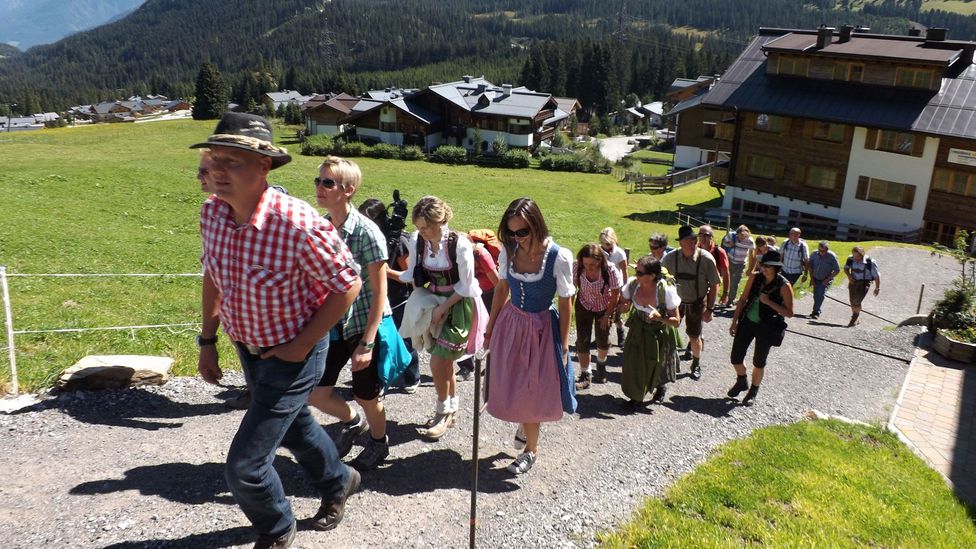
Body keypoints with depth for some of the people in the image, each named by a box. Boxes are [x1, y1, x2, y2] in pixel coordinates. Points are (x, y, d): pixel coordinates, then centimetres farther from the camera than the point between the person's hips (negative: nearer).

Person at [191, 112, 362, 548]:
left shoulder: (298, 224, -32)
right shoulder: (212, 211, -11)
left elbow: (348, 284, -22)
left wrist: (301, 346, -18)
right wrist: (207, 340, 8)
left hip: (293, 354, -7)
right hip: (247, 348, 7)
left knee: (244, 466, -3)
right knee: (293, 425, 28)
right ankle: (338, 482, 58)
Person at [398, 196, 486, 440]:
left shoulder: (460, 245, -25)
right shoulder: (416, 240, -10)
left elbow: (466, 287, -16)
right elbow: (413, 274, 6)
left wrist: (442, 308, -16)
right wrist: (420, 304, -3)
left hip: (458, 307, -5)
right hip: (433, 302, 5)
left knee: (438, 362, -7)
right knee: (444, 361, 14)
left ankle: (443, 412, 13)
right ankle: (451, 408, 32)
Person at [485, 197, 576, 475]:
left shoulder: (559, 257, -20)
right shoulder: (509, 250, -9)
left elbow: (565, 303, -12)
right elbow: (501, 289, 4)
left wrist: (563, 346, -8)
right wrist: (490, 329, 7)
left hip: (541, 330, -4)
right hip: (510, 324, 4)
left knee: (532, 390, 9)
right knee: (511, 386, 13)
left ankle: (531, 449, 31)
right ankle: (525, 423, 45)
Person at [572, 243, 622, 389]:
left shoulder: (611, 270, -33)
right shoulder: (577, 267, -29)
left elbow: (615, 295, -17)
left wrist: (607, 315, -10)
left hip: (604, 307, -1)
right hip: (584, 306, 1)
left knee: (603, 339, 12)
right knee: (582, 340, -2)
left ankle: (601, 365, 43)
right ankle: (585, 375, 14)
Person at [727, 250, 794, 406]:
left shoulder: (784, 286, -14)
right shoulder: (755, 279, -3)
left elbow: (789, 313, -12)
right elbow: (743, 300, 5)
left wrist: (769, 302, -24)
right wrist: (734, 321, 3)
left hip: (766, 328, -3)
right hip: (747, 322, 4)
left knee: (759, 362, 9)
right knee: (736, 357, 5)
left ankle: (753, 391, 33)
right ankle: (741, 382, 35)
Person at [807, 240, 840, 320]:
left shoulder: (832, 256, -21)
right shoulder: (814, 254, -12)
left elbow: (837, 270, -13)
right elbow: (810, 267, 3)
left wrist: (827, 279, -17)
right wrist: (812, 279, 0)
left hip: (826, 280, -4)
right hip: (816, 279, 4)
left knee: (821, 294, -18)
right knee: (816, 295, 7)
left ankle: (816, 312, -13)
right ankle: (817, 311, 27)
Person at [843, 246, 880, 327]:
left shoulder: (870, 262, -21)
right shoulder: (851, 259, -11)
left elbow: (876, 275, -12)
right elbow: (846, 268, 9)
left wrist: (877, 288, -8)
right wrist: (849, 275, -11)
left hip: (864, 284, -4)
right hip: (853, 283, 4)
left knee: (856, 302, -16)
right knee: (853, 303, 10)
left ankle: (853, 320, 1)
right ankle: (856, 320, 30)